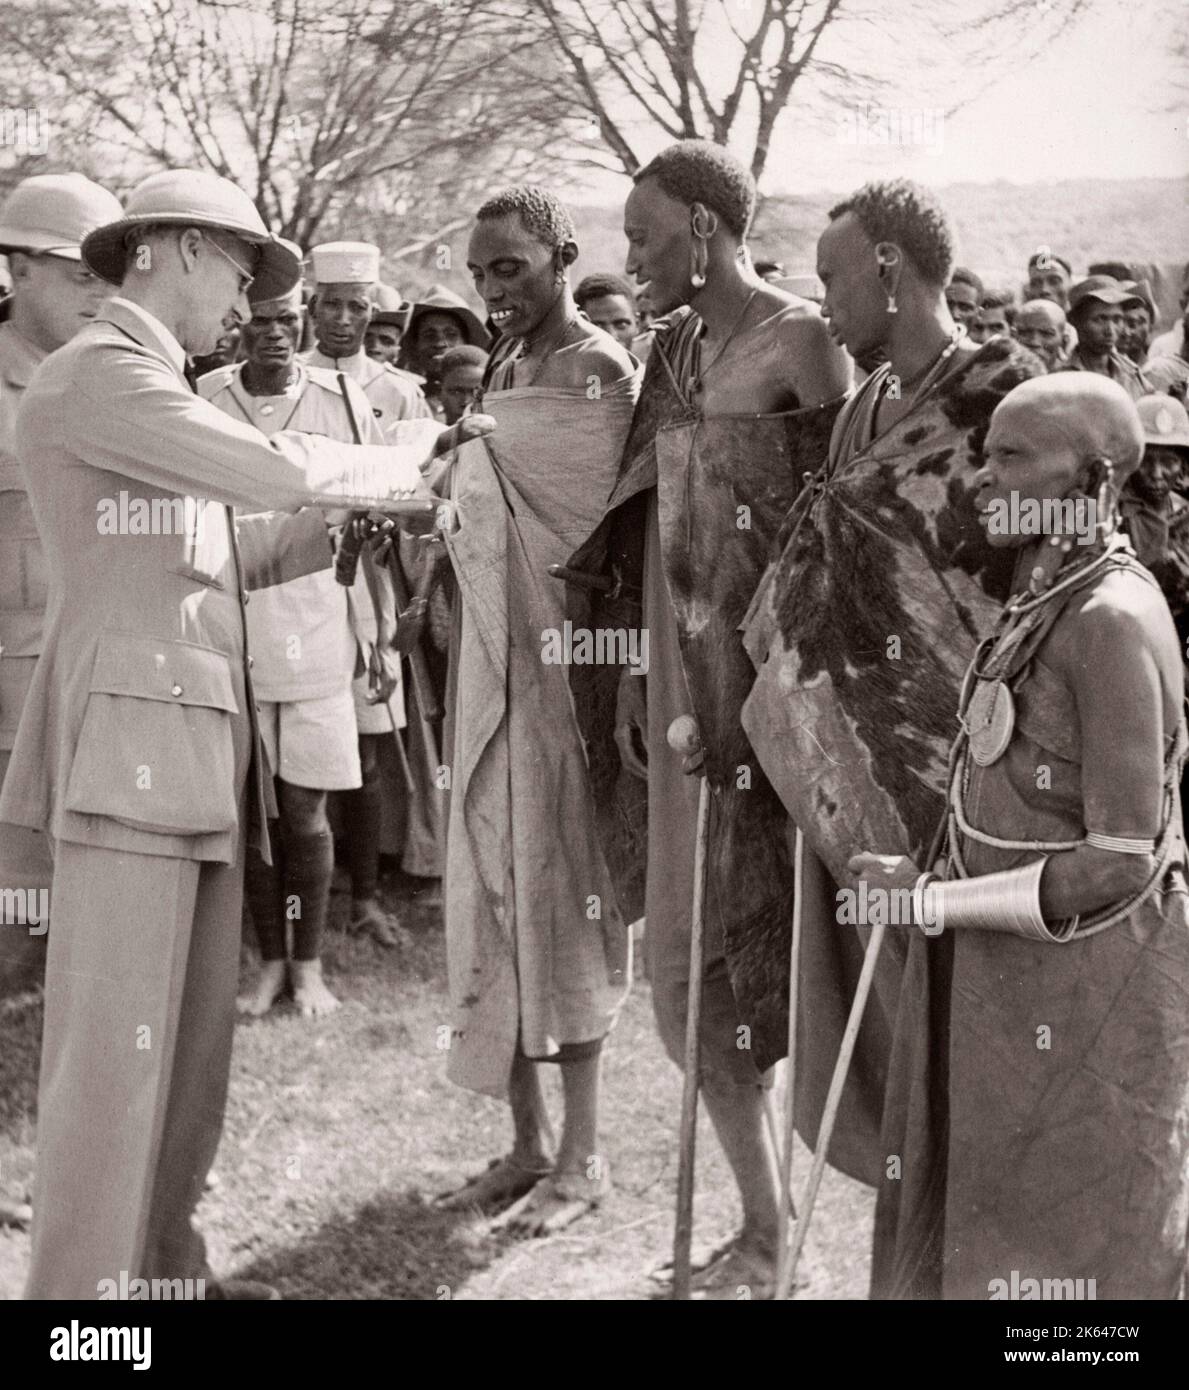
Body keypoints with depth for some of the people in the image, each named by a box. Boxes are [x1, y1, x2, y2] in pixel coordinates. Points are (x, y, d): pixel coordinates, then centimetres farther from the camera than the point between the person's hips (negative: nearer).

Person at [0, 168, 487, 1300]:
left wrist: (370, 510, 11)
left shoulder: (150, 389, 23)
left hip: (197, 743, 10)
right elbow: (278, 471, -17)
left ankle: (161, 1266, 20)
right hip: (127, 739, -10)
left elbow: (237, 552, 23)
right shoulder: (96, 373, -9)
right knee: (115, 1046, -8)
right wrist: (401, 463, 0)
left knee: (193, 1038, 11)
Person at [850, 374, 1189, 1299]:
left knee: (1078, 1252, 7)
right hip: (1009, 979, 8)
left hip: (1084, 990, -8)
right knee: (977, 1218, 18)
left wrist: (935, 900, -18)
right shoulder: (1042, 600, 6)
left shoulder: (1113, 622, -21)